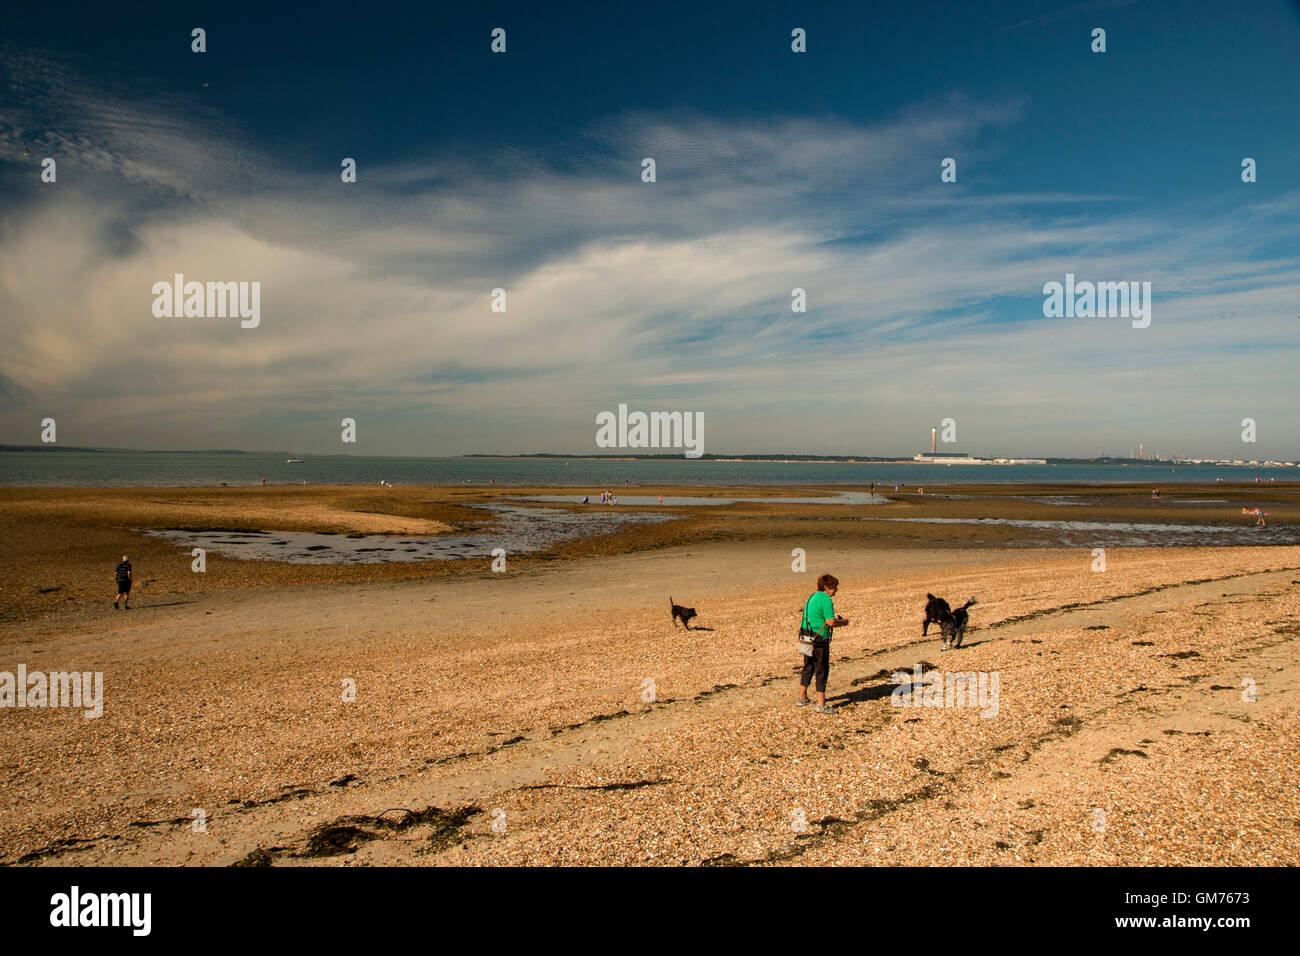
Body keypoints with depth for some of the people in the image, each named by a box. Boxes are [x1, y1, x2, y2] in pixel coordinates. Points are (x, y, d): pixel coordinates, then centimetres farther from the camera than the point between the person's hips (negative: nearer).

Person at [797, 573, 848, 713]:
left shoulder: (812, 597, 15)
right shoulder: (825, 599, -14)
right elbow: (831, 622, -20)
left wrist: (833, 618, 17)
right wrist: (843, 622, -2)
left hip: (807, 638, 9)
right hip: (819, 639, -9)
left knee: (808, 668, 20)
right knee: (822, 671, -1)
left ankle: (802, 698, 29)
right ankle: (821, 705, 3)